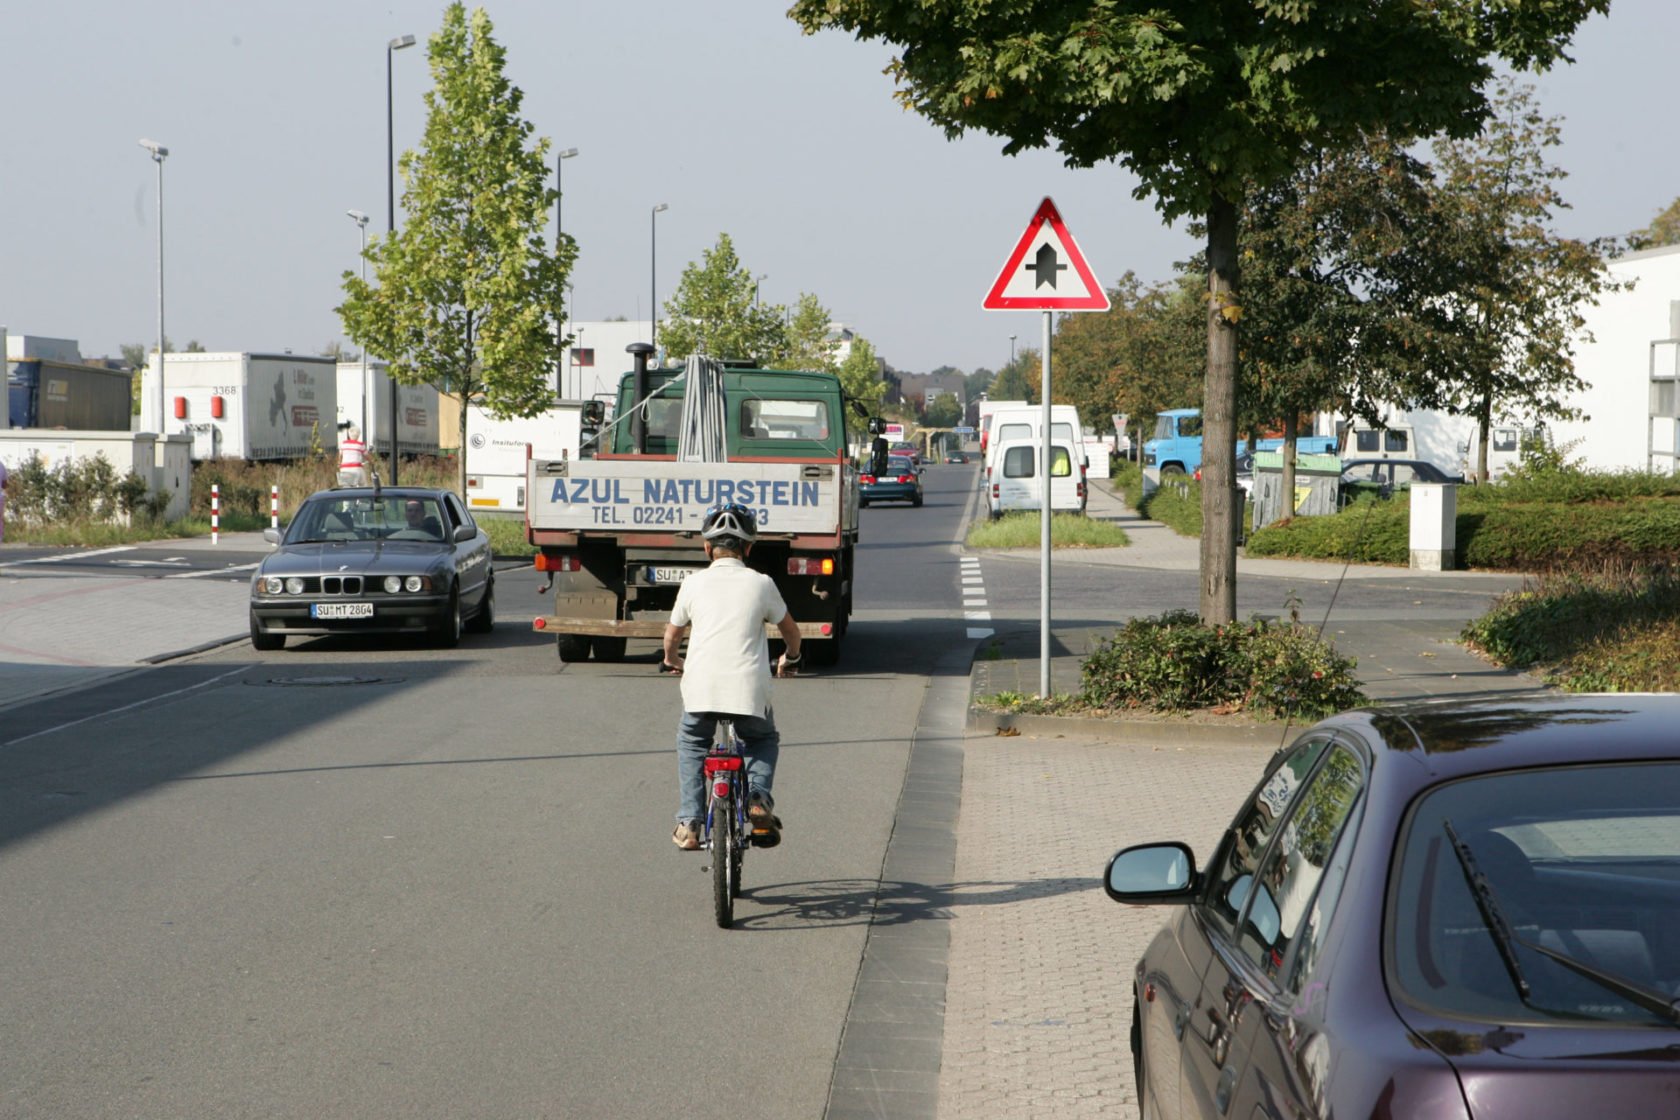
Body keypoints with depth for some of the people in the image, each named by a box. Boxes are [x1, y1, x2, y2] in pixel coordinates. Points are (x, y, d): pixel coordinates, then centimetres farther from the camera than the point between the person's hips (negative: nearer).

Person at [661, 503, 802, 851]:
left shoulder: (694, 583, 8)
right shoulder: (761, 584, 7)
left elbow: (672, 632, 22)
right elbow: (790, 629, 22)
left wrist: (672, 661, 44)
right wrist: (790, 658, 44)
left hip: (701, 688, 0)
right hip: (749, 689, 0)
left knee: (691, 744, 28)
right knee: (763, 740, 30)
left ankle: (688, 823, 15)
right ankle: (758, 797, 3)